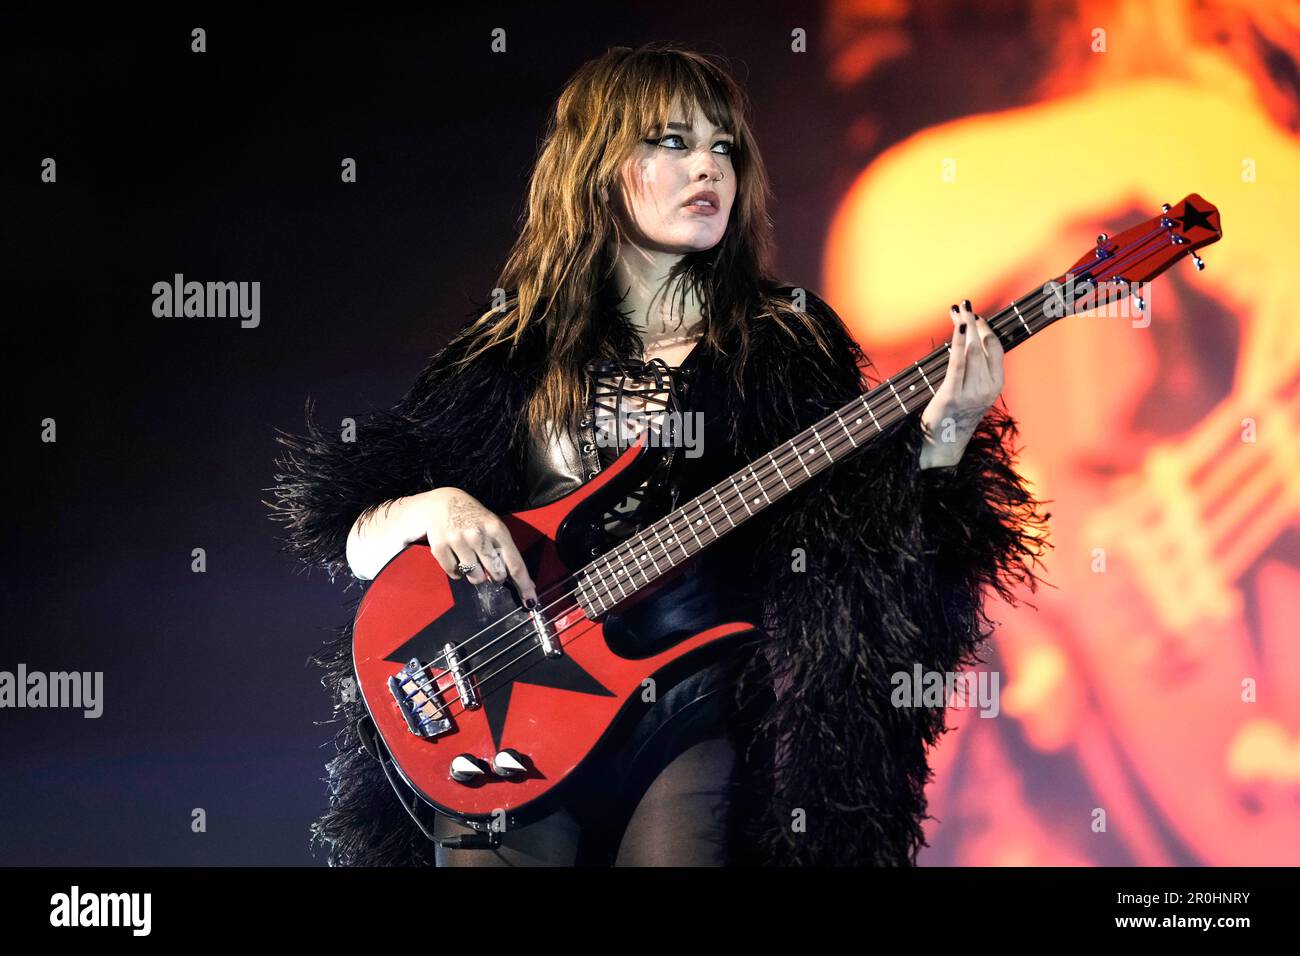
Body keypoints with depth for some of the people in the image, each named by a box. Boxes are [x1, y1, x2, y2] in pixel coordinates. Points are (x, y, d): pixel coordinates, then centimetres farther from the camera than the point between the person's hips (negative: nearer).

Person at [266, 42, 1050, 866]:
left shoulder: (784, 337, 8)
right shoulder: (510, 348, 10)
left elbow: (867, 539, 0)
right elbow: (347, 535, 11)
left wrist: (944, 439, -17)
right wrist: (434, 507, -9)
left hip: (699, 712, 0)